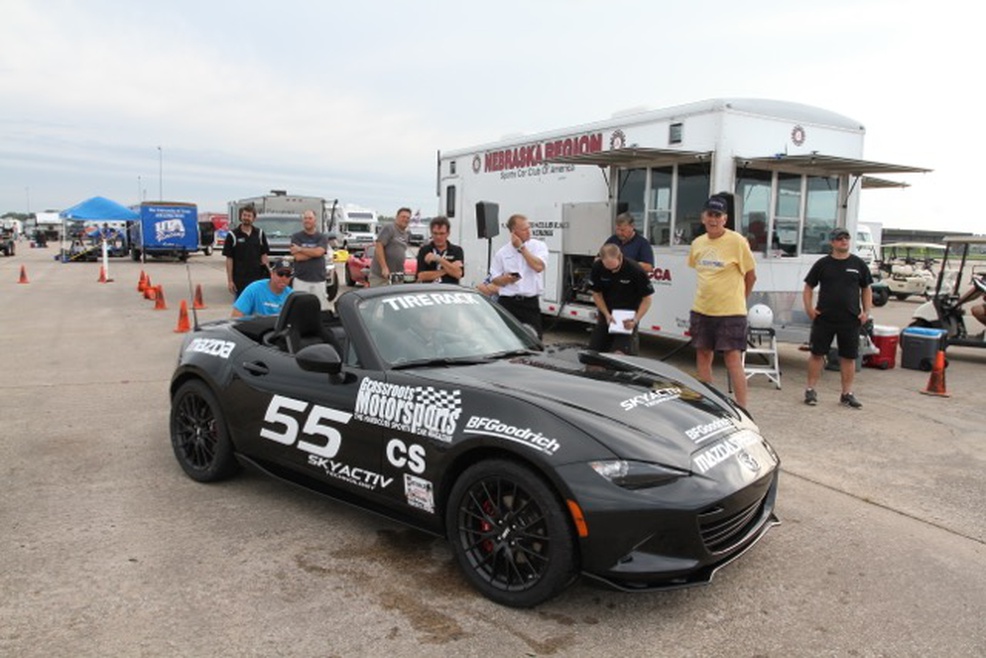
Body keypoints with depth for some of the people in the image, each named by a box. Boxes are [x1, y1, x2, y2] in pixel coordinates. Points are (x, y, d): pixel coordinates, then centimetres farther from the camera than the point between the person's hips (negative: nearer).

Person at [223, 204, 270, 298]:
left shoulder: (259, 233, 7)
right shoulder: (233, 235, -2)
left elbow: (264, 254, 15)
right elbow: (229, 259, -2)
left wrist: (264, 260, -6)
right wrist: (230, 280, -6)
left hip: (257, 278, 3)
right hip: (239, 279, -2)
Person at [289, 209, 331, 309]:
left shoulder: (322, 237, 8)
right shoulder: (296, 237, 6)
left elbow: (319, 252, -12)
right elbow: (298, 257, -7)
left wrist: (300, 249, -6)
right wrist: (313, 252, -6)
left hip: (319, 280, 1)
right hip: (301, 280, -1)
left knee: (321, 309, 1)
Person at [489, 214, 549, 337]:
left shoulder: (539, 246, 3)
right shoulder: (502, 252, 5)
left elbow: (538, 266, -14)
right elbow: (494, 280, 8)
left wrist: (521, 247, -9)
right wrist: (506, 279, -15)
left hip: (531, 302, 0)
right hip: (508, 302, 1)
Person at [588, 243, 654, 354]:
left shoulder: (636, 270, -22)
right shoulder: (597, 268, -14)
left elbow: (646, 299, -13)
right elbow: (597, 293, -1)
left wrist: (636, 319, -25)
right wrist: (607, 314, -13)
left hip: (628, 318, -3)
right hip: (606, 314, 4)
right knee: (593, 350, 2)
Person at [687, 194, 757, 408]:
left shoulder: (737, 242, -10)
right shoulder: (697, 243, 6)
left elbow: (751, 276, -3)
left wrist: (736, 300, 5)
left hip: (730, 313, -6)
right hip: (701, 310, 6)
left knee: (733, 360, -6)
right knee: (702, 356, 12)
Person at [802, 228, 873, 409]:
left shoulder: (858, 264, 8)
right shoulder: (822, 264, 3)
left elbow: (867, 289, 13)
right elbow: (808, 287, 7)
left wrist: (866, 311, 2)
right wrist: (809, 308, -6)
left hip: (851, 320, 2)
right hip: (824, 319, -1)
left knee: (849, 357, 6)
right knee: (817, 353, 2)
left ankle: (847, 394, 16)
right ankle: (810, 390, 12)